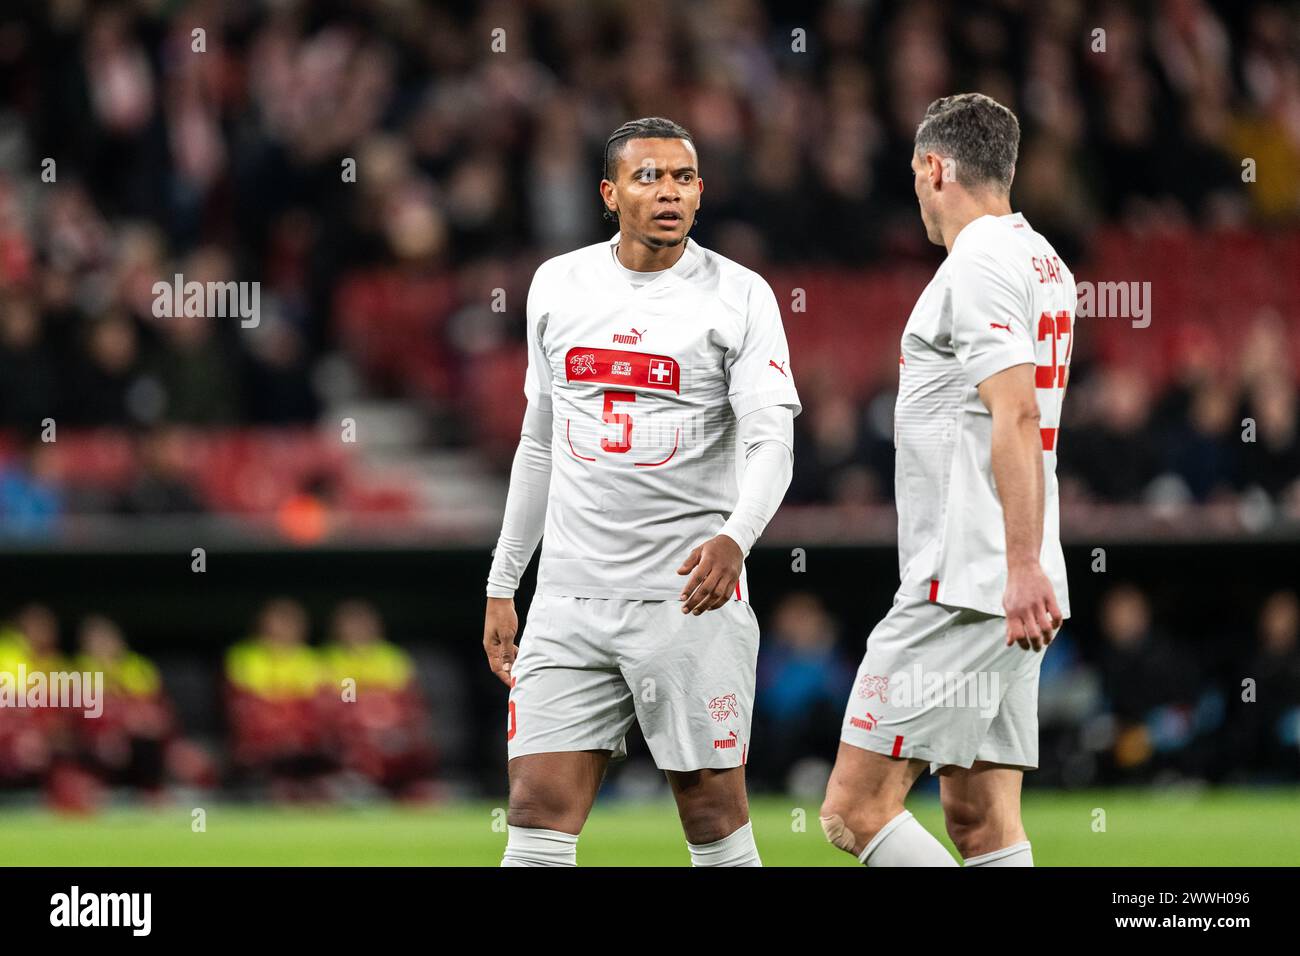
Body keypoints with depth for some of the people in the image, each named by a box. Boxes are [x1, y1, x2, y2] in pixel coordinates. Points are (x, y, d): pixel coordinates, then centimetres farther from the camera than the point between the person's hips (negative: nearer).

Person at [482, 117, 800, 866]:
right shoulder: (557, 286, 12)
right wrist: (502, 587, 19)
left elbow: (771, 442, -10)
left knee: (714, 815, -1)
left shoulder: (739, 296, -1)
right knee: (540, 814, -5)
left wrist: (735, 538, -30)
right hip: (570, 599, 3)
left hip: (691, 596, -3)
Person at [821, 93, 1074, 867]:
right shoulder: (1046, 265, 18)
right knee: (981, 823, 7)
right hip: (1012, 591, 10)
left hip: (962, 588, -10)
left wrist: (1023, 567, -27)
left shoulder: (979, 262, -11)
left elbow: (1017, 417, -21)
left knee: (855, 809, -10)